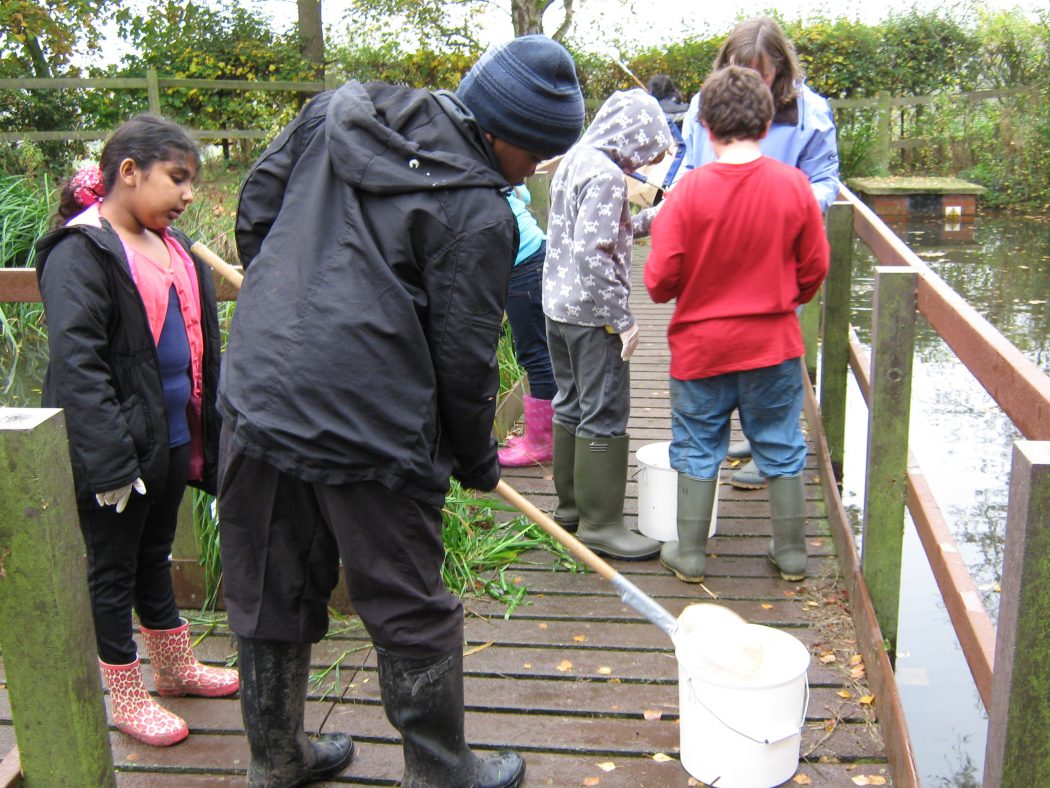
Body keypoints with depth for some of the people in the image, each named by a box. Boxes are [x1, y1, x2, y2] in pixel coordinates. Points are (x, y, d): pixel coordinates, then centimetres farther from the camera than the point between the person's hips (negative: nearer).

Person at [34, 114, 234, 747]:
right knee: (114, 568, 9)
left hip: (173, 438, 8)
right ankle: (127, 699, 24)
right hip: (120, 449, -8)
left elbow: (199, 345, 18)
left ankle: (175, 666, 39)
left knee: (155, 557, 23)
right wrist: (109, 459, -26)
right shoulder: (81, 253, -16)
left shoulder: (172, 246, 10)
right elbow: (75, 364, -23)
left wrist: (209, 433, 17)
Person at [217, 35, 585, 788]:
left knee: (273, 597, 19)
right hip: (369, 435, -7)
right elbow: (465, 360, -9)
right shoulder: (479, 213, -11)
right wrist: (477, 458, 8)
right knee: (412, 615, 11)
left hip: (256, 398, 7)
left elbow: (256, 206, 15)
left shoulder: (337, 111, 8)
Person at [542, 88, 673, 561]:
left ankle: (570, 504, 30)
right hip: (591, 315, -10)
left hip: (558, 306, 10)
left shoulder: (574, 160, 10)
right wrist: (623, 318, -19)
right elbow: (593, 255, -26)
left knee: (571, 405, 18)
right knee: (604, 416, -1)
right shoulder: (607, 175, -19)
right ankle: (600, 523, 7)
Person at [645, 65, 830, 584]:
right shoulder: (794, 185, -8)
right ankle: (791, 552, 26)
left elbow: (660, 278, -13)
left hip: (701, 344, -2)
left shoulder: (691, 189, -16)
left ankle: (690, 554, 21)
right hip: (774, 344, 2)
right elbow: (815, 269, 2)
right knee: (781, 449, 15)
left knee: (697, 451, 12)